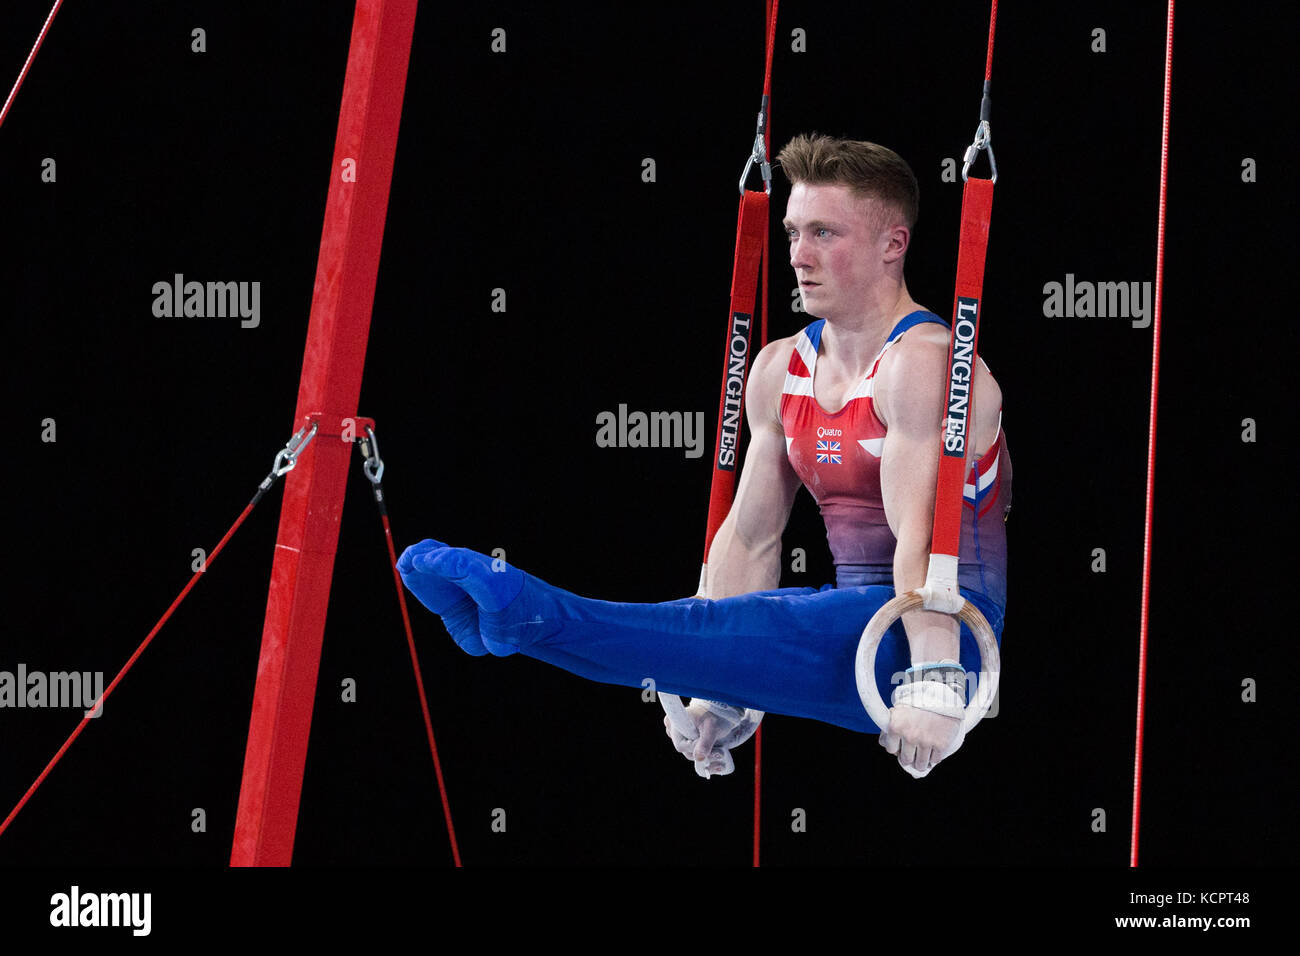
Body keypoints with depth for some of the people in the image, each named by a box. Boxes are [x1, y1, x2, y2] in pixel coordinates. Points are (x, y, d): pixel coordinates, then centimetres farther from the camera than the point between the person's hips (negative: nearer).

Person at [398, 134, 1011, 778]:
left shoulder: (924, 361, -13)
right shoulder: (780, 370, 13)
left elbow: (921, 532, -25)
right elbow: (750, 537, 11)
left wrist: (935, 682, -34)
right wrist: (719, 692, 6)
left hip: (948, 626, -8)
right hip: (856, 617, 8)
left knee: (754, 630, -32)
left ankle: (542, 619, -51)